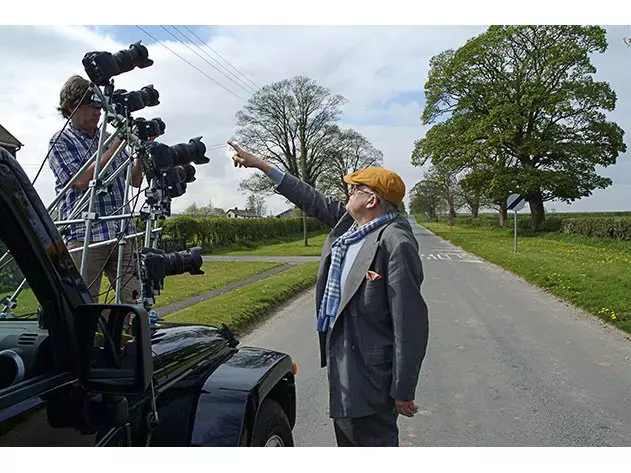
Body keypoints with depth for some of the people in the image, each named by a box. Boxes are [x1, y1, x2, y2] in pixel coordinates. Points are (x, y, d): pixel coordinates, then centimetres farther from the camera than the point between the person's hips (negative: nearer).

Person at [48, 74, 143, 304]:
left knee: (135, 301, 1)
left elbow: (135, 180, 19)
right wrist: (117, 145, -10)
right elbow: (82, 180, -11)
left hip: (122, 234, 5)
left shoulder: (109, 138, 19)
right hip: (84, 236, -4)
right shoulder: (61, 141, 5)